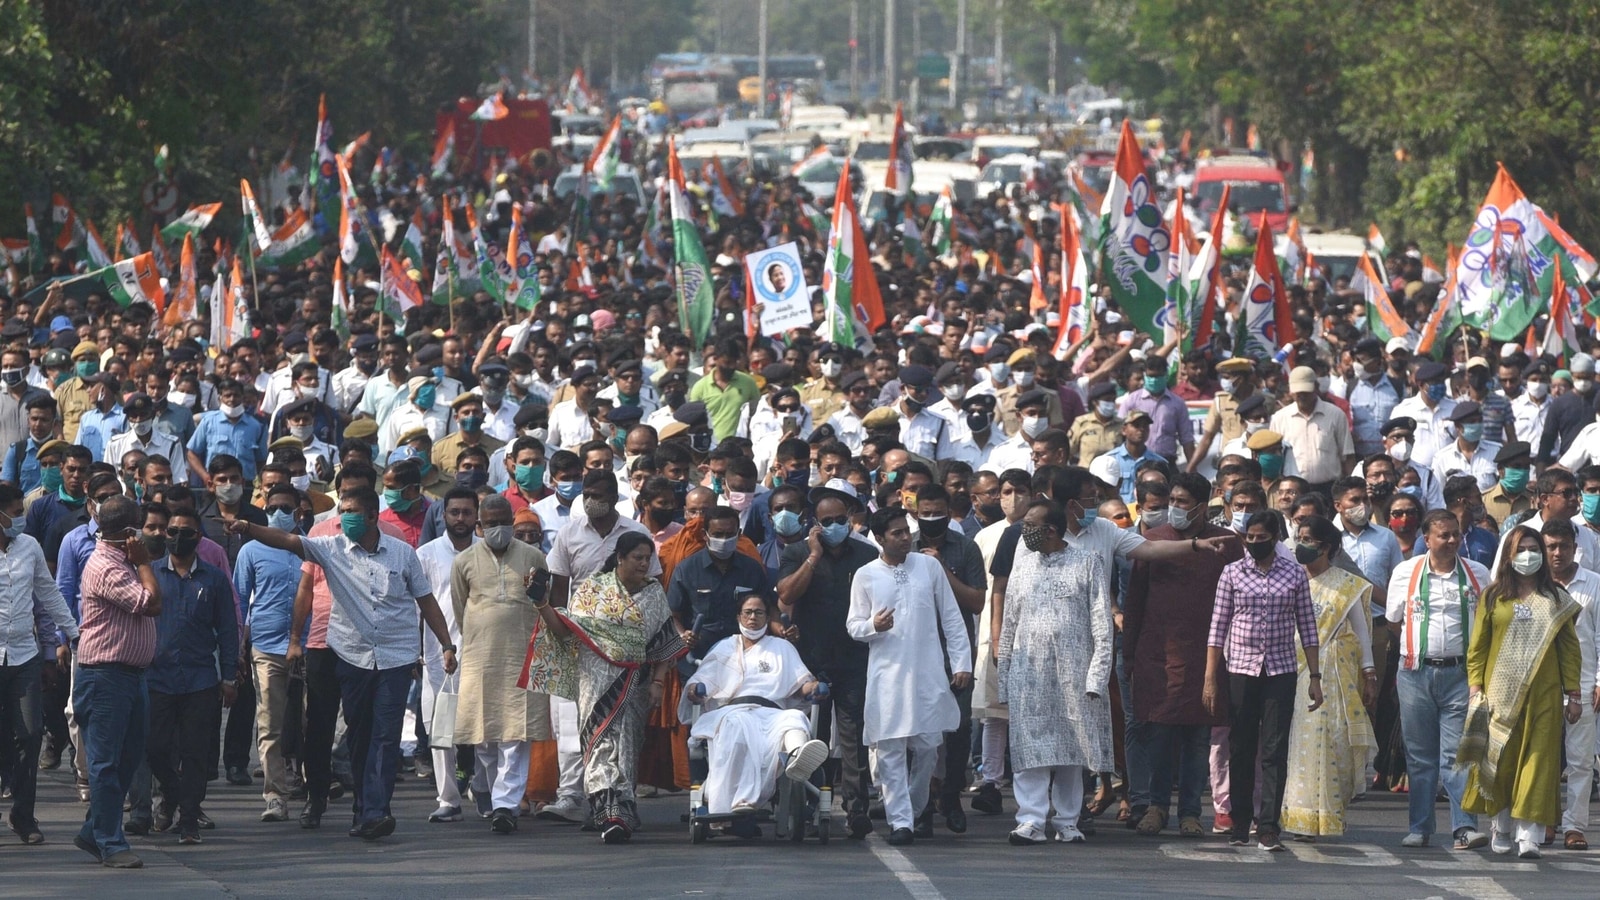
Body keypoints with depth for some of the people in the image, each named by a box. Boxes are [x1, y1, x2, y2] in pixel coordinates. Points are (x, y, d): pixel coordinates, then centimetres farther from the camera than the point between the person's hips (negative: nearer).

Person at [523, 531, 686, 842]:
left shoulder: (654, 593, 11)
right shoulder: (593, 589, 3)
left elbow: (665, 642, 12)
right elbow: (564, 631, -2)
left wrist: (658, 682, 3)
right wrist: (543, 606, -18)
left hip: (634, 682, 3)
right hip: (597, 676, -3)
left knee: (625, 743, 2)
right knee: (605, 739, -16)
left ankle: (612, 815, 10)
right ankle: (613, 813, -24)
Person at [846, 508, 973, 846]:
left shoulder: (929, 566, 6)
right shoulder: (866, 576, 4)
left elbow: (951, 617, 9)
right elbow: (853, 625, 8)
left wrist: (962, 662, 5)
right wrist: (873, 626, -14)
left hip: (929, 672, 1)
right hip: (887, 675, -1)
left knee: (928, 746, 1)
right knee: (891, 748, -6)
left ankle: (914, 808, 21)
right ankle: (899, 821, -4)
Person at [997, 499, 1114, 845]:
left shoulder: (1089, 566, 3)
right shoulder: (1022, 570, 13)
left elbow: (1102, 625, -1)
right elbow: (1008, 626, 15)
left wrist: (1097, 676, -10)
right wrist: (1003, 681, 9)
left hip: (1073, 673, -2)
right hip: (1028, 673, 2)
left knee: (1071, 750, 1)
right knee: (1031, 750, -6)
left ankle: (1067, 822, 8)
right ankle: (1031, 822, -9)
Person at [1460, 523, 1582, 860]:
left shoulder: (1556, 600, 8)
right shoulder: (1493, 597, 7)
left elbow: (1569, 647, 7)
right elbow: (1477, 645, 6)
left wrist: (1573, 693, 2)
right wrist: (1475, 686, -4)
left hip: (1543, 694, 0)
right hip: (1500, 692, 0)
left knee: (1538, 759, -7)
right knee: (1500, 758, 2)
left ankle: (1530, 835, -11)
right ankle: (1501, 826, 17)